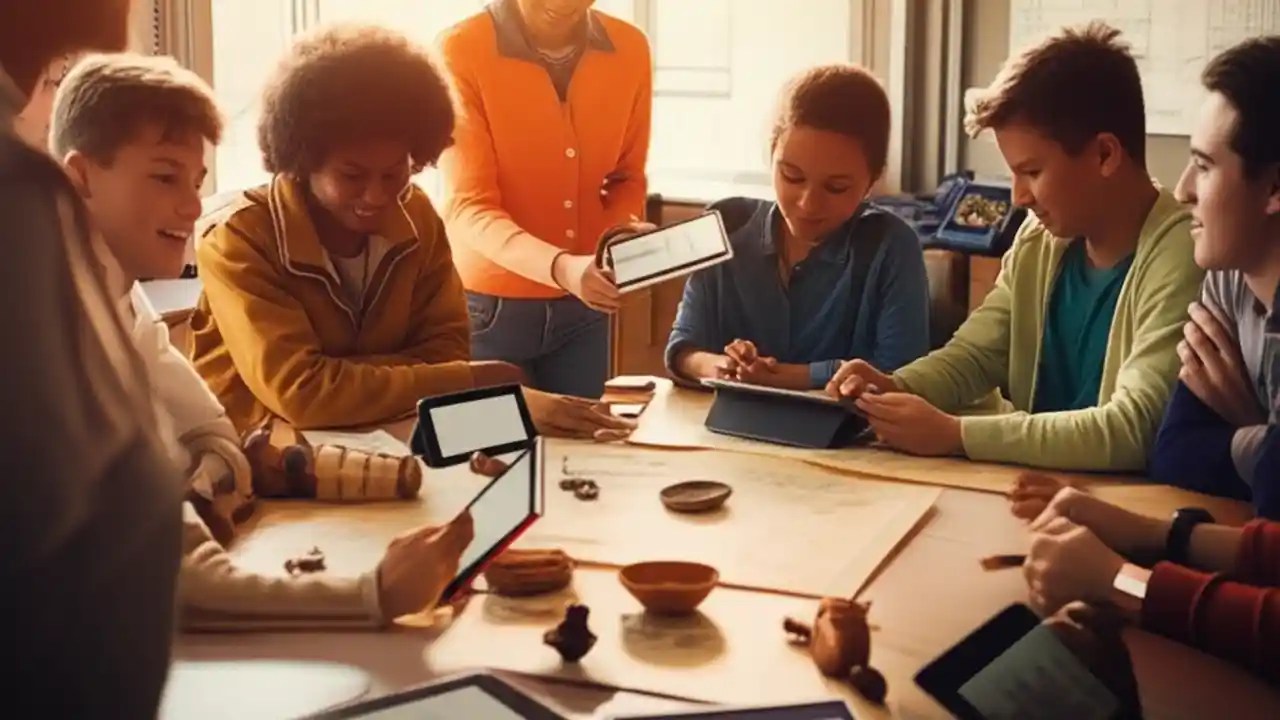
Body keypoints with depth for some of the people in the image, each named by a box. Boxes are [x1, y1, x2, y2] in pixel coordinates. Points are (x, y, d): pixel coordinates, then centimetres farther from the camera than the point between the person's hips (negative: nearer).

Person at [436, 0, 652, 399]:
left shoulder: (630, 48, -3)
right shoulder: (461, 50, -15)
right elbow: (468, 208, -18)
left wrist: (624, 235, -12)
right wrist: (560, 267, -34)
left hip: (582, 304, 3)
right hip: (488, 304, -3)